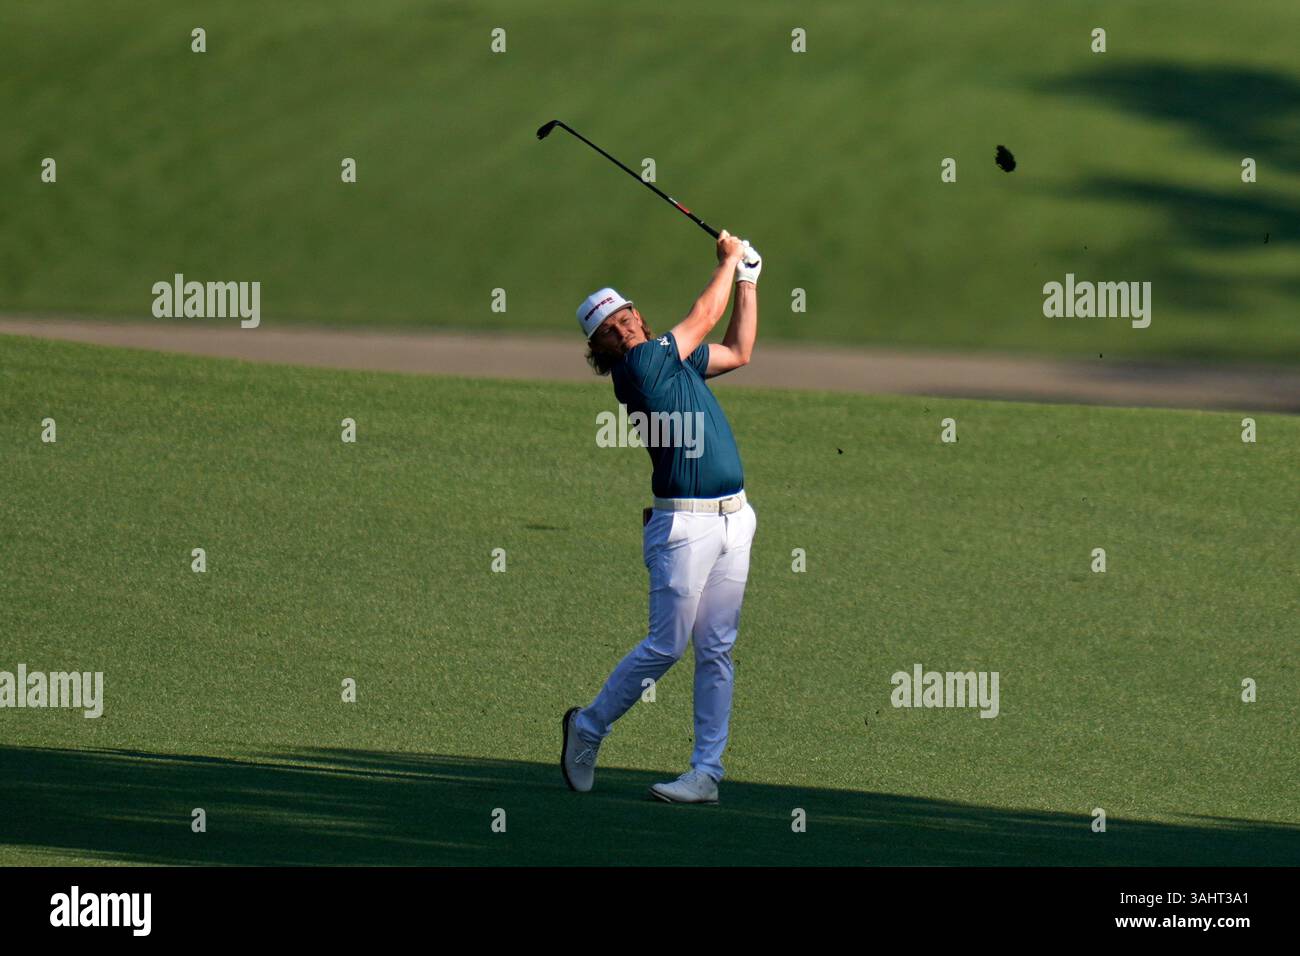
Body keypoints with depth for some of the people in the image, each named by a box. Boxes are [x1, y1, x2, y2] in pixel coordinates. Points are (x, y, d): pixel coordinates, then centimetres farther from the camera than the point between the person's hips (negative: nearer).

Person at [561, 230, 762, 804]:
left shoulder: (677, 358, 16)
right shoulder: (637, 365, -9)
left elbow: (738, 352, 29)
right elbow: (704, 316, -1)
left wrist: (748, 280, 24)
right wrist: (729, 259, 13)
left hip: (733, 519, 7)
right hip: (684, 524, -7)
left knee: (717, 650, 4)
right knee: (667, 645, -7)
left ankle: (707, 772, 4)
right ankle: (588, 727, 13)